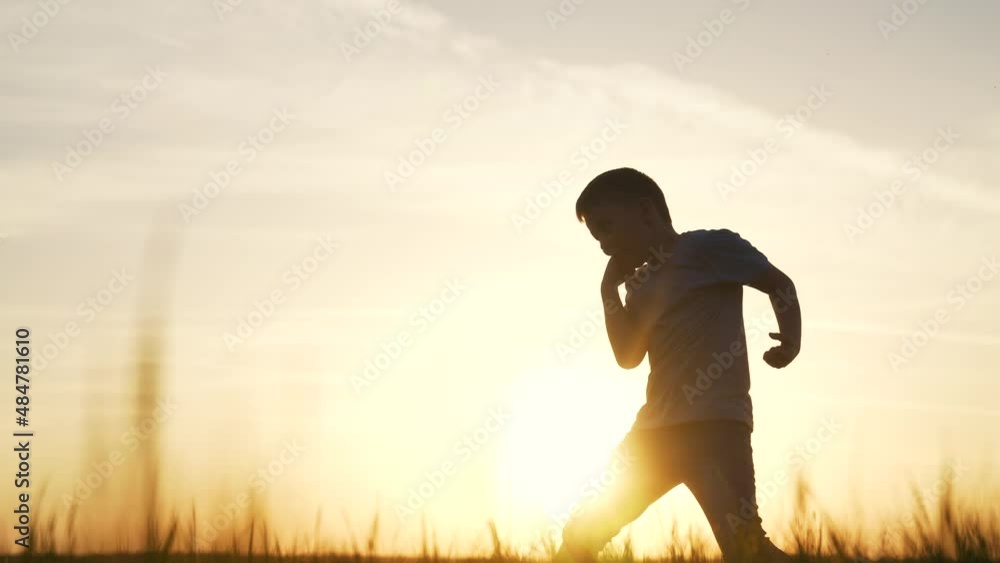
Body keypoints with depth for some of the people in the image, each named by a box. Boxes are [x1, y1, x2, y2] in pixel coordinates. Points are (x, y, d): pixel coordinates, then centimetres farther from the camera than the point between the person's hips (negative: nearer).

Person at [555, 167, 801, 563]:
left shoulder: (707, 247, -1)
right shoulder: (642, 284, 20)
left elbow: (779, 284, -1)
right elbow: (628, 356, 12)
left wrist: (791, 341, -18)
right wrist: (610, 286, 9)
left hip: (714, 425, -8)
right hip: (656, 431, 8)